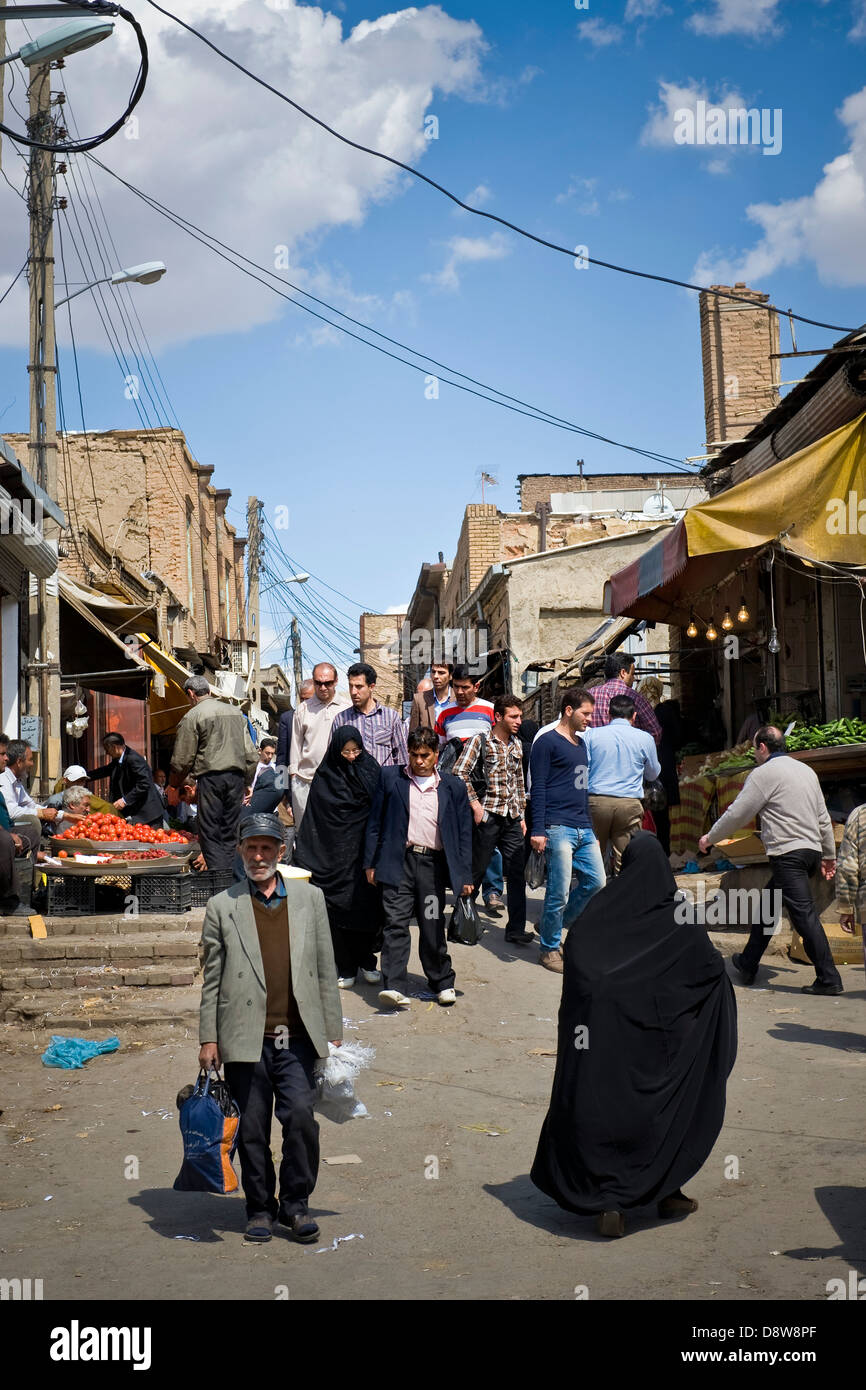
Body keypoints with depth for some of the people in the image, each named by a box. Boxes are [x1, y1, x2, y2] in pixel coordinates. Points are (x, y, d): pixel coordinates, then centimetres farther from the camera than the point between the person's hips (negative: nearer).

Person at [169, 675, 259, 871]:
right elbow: (250, 754, 16)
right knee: (230, 833, 9)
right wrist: (245, 782, 22)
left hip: (211, 777, -5)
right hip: (236, 776, 5)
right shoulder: (235, 711, 15)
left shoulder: (193, 716, -2)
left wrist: (173, 787, 11)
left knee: (210, 834, -2)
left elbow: (182, 758, -2)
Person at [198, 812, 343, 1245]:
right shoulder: (221, 907, 6)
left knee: (301, 1116, -10)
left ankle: (295, 1203, 9)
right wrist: (208, 1039, 3)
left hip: (297, 1036, 1)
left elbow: (325, 969, 12)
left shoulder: (309, 897, 10)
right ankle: (260, 1209, 22)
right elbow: (212, 979, 8)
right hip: (246, 1039, 0)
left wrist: (333, 1030, 10)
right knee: (252, 1129, 5)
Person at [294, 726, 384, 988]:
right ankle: (346, 968, 9)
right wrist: (305, 855, -4)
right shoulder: (324, 777, 1)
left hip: (365, 849, 1)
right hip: (336, 856, -1)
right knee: (339, 907, 0)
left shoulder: (370, 768, 4)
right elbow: (313, 821, 2)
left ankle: (367, 962, 17)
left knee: (368, 905, 2)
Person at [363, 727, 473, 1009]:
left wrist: (465, 876, 7)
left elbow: (464, 833, 11)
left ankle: (442, 983, 22)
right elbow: (375, 821, 10)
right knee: (395, 923, -9)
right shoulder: (390, 778, 8)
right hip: (398, 862, -1)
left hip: (433, 864, 1)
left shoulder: (452, 787, 10)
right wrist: (370, 863, 5)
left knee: (433, 927, 5)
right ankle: (395, 986, -12)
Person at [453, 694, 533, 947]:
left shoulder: (516, 744, 15)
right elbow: (459, 772, -11)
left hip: (512, 818, 6)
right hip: (488, 815, -6)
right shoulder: (480, 740, -5)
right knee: (476, 871, 2)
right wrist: (475, 804, -14)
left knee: (517, 873, 2)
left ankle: (516, 929, 6)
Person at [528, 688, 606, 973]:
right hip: (558, 828, -8)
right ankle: (550, 948, 8)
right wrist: (537, 830, -15)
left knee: (596, 882, 7)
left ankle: (554, 925, 25)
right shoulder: (547, 742, -4)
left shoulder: (581, 744, 20)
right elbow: (538, 788, -9)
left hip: (584, 829, 8)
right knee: (559, 892, -5)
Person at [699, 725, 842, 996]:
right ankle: (748, 964, 28)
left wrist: (709, 838, 9)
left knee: (804, 914, -10)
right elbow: (823, 817, 19)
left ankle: (829, 979, -12)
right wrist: (829, 855, 26)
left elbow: (737, 814, -5)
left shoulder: (764, 773, -6)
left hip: (788, 853, -9)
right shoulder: (806, 770, 17)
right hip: (811, 850, 9)